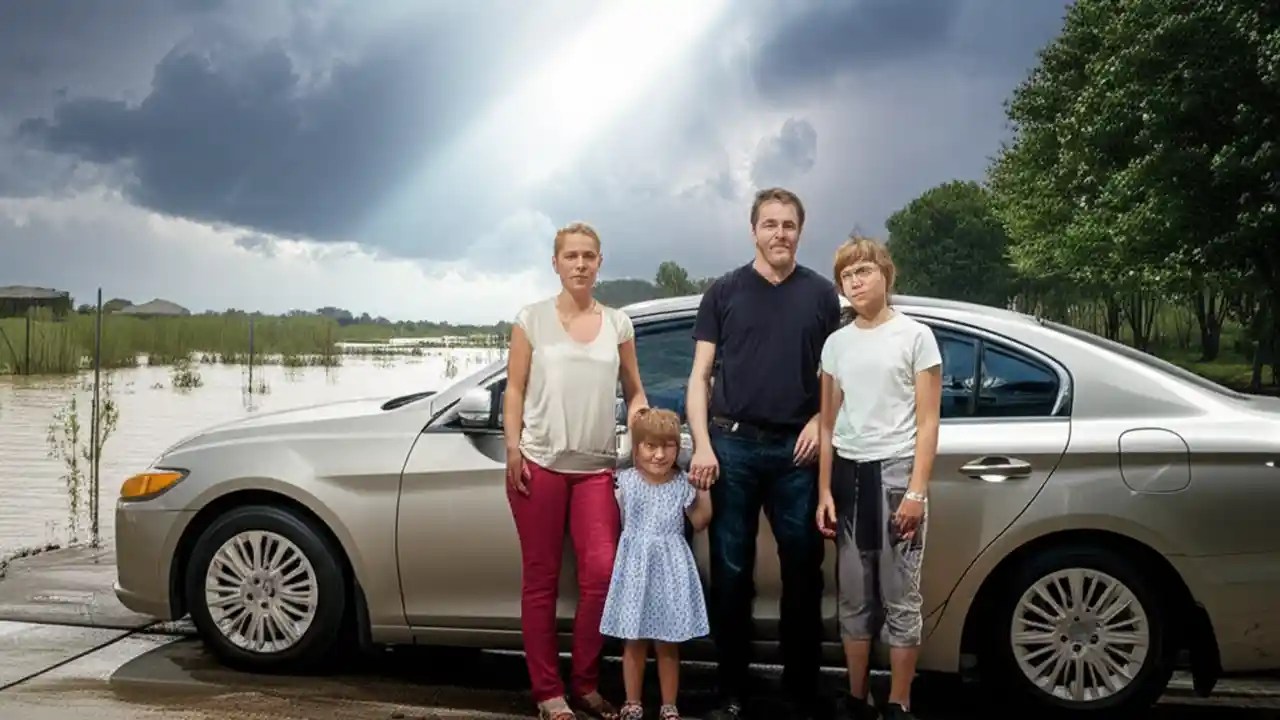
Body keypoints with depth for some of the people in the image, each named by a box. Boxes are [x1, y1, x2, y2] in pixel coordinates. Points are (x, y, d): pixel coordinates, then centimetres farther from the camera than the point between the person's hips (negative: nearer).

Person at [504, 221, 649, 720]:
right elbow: (515, 389, 2)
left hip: (597, 467, 2)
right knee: (540, 579, 3)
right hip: (540, 463, -2)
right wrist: (513, 449, -7)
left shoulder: (618, 324, 9)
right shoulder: (532, 319, 3)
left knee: (602, 573, -6)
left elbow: (634, 391, 14)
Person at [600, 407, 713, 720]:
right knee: (634, 642, 6)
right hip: (635, 566, 0)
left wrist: (703, 489, -5)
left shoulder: (683, 484, -2)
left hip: (670, 568, 0)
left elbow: (699, 523, 4)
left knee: (668, 644, 7)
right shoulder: (626, 480, -2)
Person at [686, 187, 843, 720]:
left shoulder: (821, 294, 9)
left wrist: (820, 422, -5)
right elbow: (700, 375, 4)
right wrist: (702, 444, -7)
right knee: (731, 572, 4)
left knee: (803, 572, 4)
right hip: (732, 444, 0)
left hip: (796, 449, 1)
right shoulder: (724, 291, 7)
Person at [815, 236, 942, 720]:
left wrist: (917, 490, -12)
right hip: (848, 473, 4)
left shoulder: (915, 336, -2)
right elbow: (828, 425, 10)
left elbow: (927, 422, -5)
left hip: (895, 471, -4)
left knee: (900, 600, 0)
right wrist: (824, 491, 4)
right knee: (853, 599, 9)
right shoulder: (836, 343, 10)